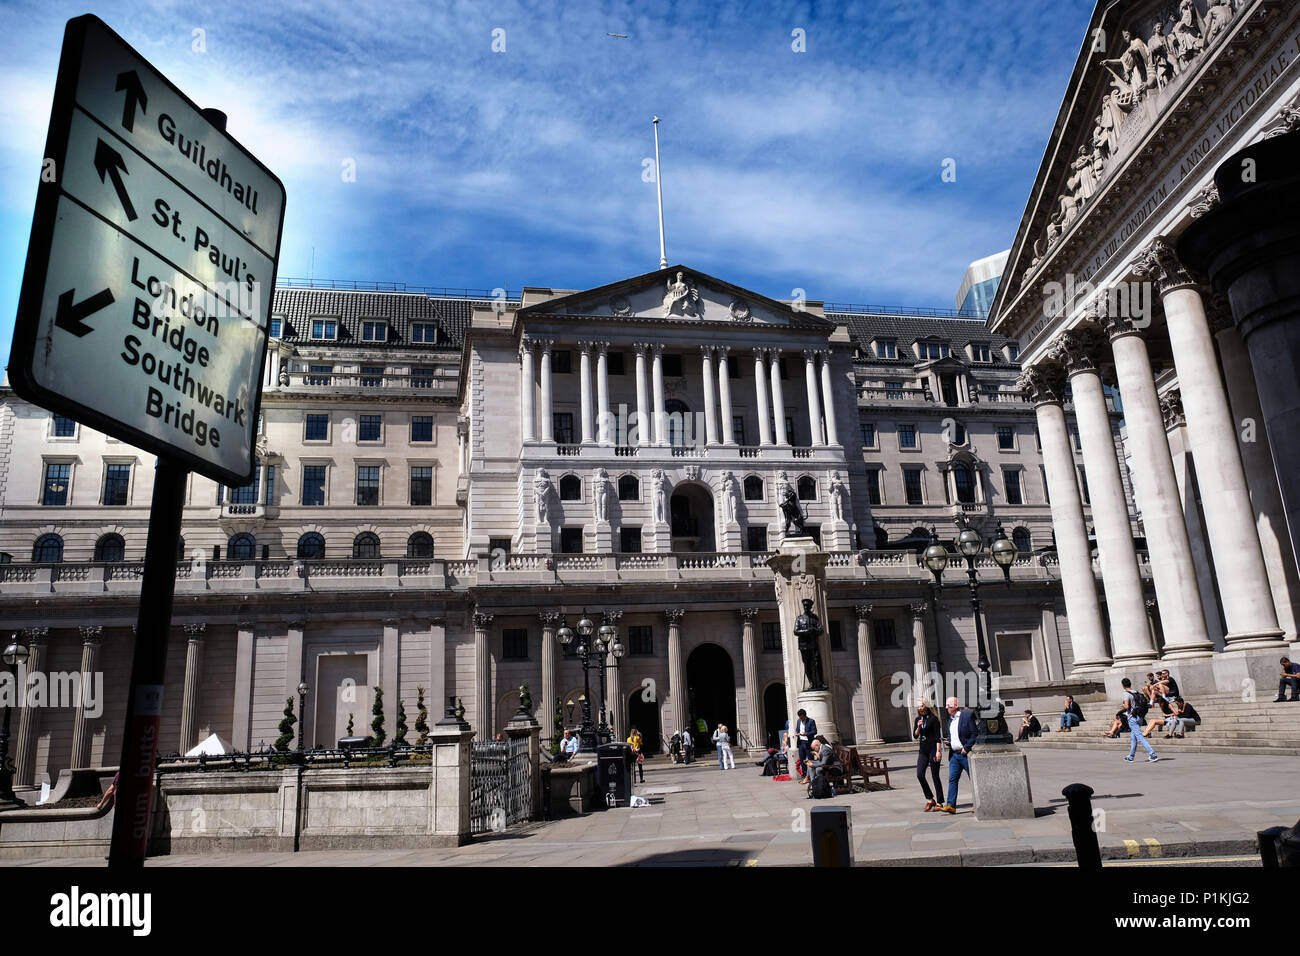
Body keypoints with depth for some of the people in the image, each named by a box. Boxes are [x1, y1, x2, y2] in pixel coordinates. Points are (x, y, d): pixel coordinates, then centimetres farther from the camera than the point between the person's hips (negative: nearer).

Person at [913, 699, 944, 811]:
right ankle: (930, 800, 9)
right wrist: (918, 727, -10)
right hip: (923, 750, 6)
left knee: (935, 776, -1)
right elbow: (915, 735, 8)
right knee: (919, 775, -4)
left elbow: (938, 736, -9)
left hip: (933, 749, -6)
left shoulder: (933, 718, -7)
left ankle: (939, 802, 8)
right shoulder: (918, 719, 11)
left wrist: (938, 751, -15)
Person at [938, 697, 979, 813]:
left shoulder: (967, 715, -8)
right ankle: (950, 805, 1)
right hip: (954, 754, 7)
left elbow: (975, 734, -11)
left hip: (965, 754, -7)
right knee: (952, 780, 2)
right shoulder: (950, 719, 16)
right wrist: (947, 741, 5)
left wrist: (966, 748, -15)